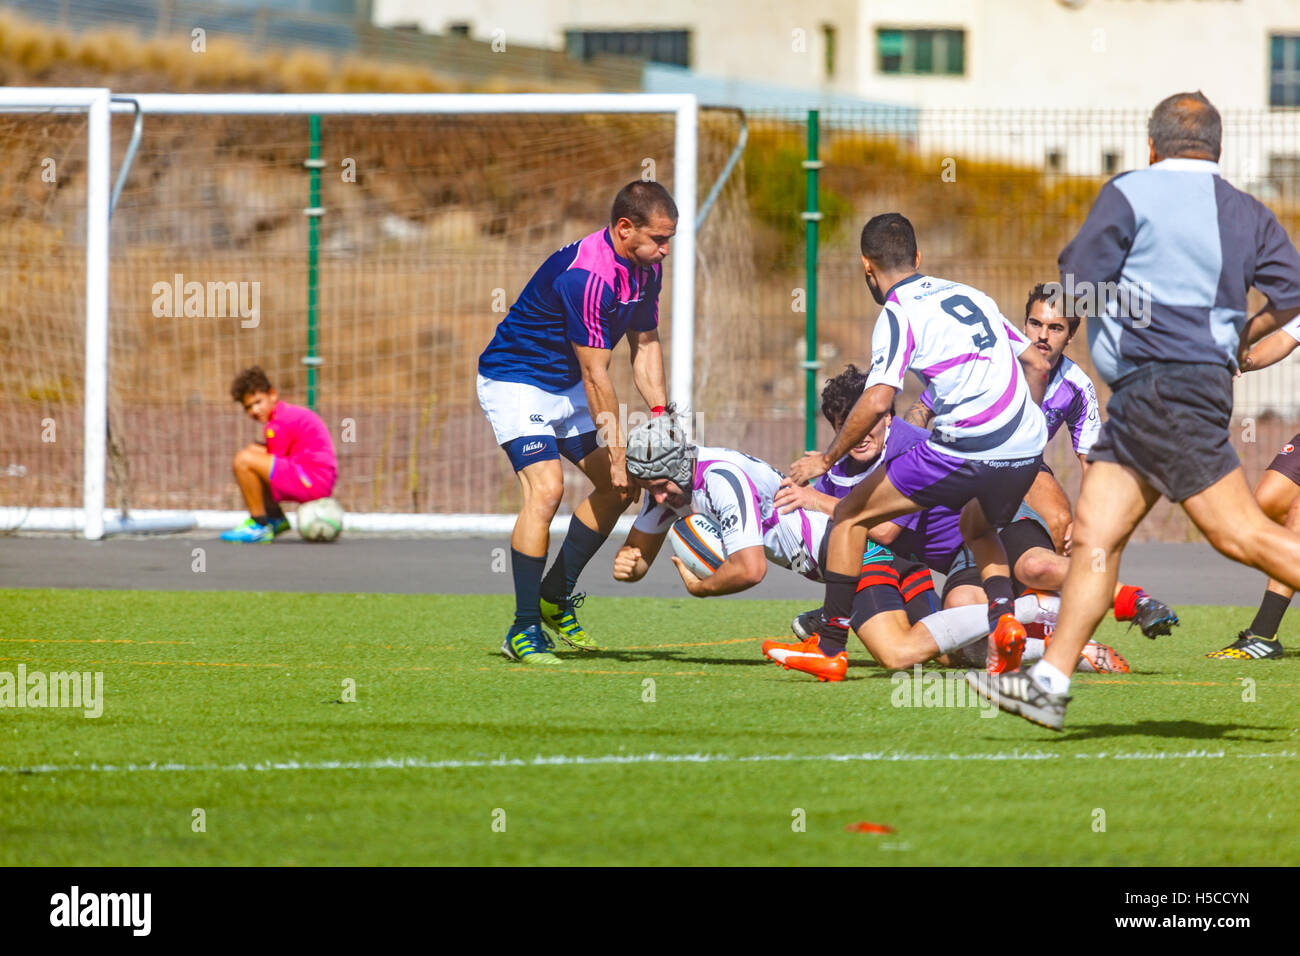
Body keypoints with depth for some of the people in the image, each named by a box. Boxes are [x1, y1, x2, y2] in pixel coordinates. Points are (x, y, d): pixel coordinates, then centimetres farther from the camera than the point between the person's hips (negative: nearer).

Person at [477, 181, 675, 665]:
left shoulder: (646, 268, -3)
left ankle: (556, 594, 20)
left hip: (565, 387, 9)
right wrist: (617, 454, -25)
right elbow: (595, 375, -28)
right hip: (515, 382, -9)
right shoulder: (585, 275, -32)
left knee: (620, 489, 7)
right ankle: (524, 629, -18)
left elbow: (645, 344, 7)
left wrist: (661, 414, -6)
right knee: (546, 488, -24)